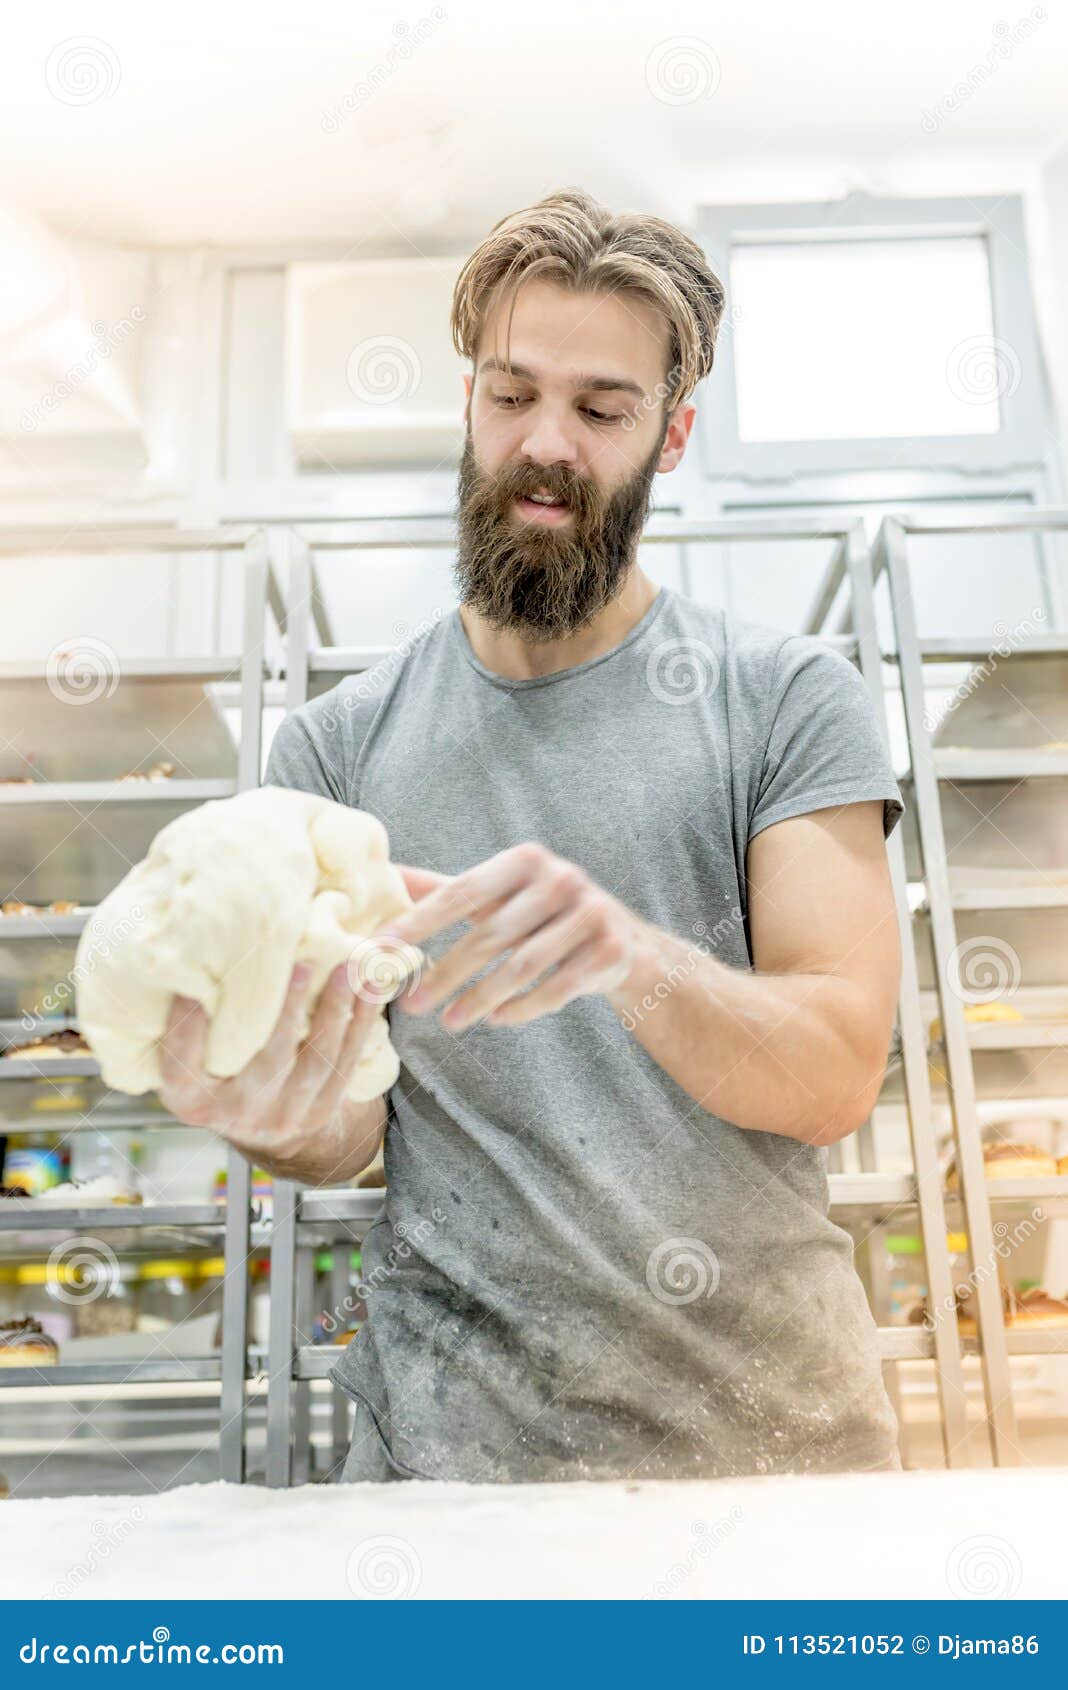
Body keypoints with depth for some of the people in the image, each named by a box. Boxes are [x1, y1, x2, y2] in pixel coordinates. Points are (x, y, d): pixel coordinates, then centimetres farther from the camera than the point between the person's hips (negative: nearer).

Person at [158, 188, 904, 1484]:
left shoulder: (788, 695, -5)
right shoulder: (336, 744, 0)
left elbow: (838, 1074, -12)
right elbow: (349, 1132, -1)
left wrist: (629, 955, -32)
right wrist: (280, 1120, -25)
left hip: (766, 1420, 0)